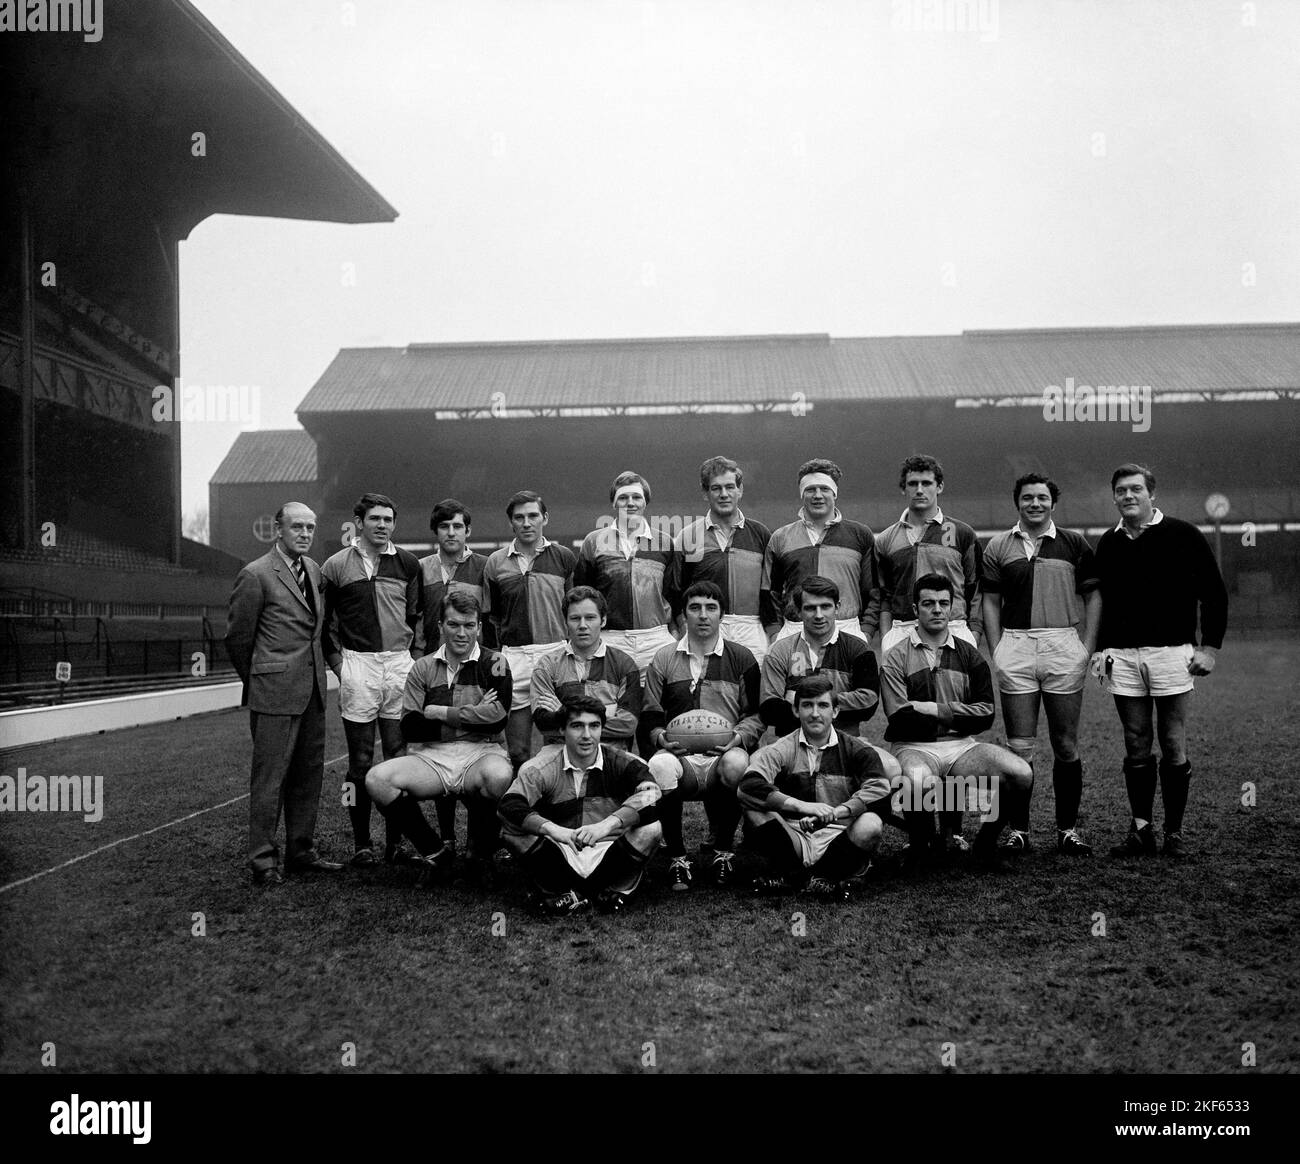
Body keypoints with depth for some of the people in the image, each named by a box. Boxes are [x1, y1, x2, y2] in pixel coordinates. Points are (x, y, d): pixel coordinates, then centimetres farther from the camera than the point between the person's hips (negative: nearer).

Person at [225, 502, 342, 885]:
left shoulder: (313, 570, 13)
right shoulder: (256, 575, -9)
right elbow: (237, 638, -3)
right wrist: (258, 681, 7)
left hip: (312, 692, 7)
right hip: (275, 694, -7)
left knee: (309, 774, 12)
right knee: (270, 777, -3)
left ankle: (300, 852, 22)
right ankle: (263, 861, 5)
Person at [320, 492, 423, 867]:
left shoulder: (407, 563, 9)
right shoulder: (336, 565, 3)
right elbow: (328, 622, 7)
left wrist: (413, 656, 7)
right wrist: (338, 663, -1)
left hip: (400, 664, 2)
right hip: (357, 665, -2)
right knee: (360, 761, 2)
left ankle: (396, 841, 11)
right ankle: (361, 843, 10)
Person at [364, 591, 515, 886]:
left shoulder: (493, 664, 6)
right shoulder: (423, 668, 12)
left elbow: (497, 717, -11)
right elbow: (410, 728, 0)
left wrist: (438, 713, -5)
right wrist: (473, 716, -6)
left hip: (480, 754, -2)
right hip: (430, 757, 3)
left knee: (499, 775, -37)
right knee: (376, 779, -22)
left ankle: (481, 858, -7)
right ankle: (435, 852, -2)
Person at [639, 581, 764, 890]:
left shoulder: (741, 658, 12)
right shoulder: (663, 661, 13)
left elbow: (756, 714, 10)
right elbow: (649, 717, 12)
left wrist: (739, 736, -10)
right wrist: (661, 738, -9)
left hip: (724, 752, 0)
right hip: (679, 754, 0)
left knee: (737, 764, -37)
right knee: (659, 766, -35)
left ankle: (720, 849, -7)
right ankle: (676, 856, -12)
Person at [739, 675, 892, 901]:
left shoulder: (857, 750, 4)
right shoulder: (782, 750, 1)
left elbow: (880, 789, -15)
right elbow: (749, 783, -18)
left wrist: (836, 812, -31)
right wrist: (803, 806, -29)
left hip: (837, 838, 0)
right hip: (793, 837, 0)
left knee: (870, 825, -31)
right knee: (753, 808, -24)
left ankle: (824, 877, -6)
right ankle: (783, 872, -2)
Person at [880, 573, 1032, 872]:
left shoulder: (969, 655, 13)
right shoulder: (897, 657, 2)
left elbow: (986, 714, 4)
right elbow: (899, 720, -8)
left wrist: (937, 710, -8)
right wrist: (958, 715, -4)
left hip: (962, 746, 4)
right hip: (915, 748, -3)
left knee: (1021, 774, -22)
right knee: (919, 784, -38)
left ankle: (985, 845, 5)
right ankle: (920, 846, -3)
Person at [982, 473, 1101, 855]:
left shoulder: (1075, 544, 8)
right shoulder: (999, 548, 9)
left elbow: (1093, 595, 8)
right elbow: (990, 602, 8)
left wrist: (1088, 647, -1)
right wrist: (997, 651, -2)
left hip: (1064, 645, 0)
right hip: (1015, 647, 0)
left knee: (1066, 746, 4)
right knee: (1019, 747, 2)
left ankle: (1068, 828, 13)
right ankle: (1018, 827, 10)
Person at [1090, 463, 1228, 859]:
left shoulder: (1183, 536, -1)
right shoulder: (1108, 544, 10)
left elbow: (1214, 592, 1)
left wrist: (1210, 647, -4)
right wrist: (1101, 648, 7)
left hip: (1171, 653, -3)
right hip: (1122, 657, 3)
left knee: (1174, 748, 1)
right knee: (1136, 748, 5)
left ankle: (1174, 833, 10)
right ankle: (1141, 830, 11)